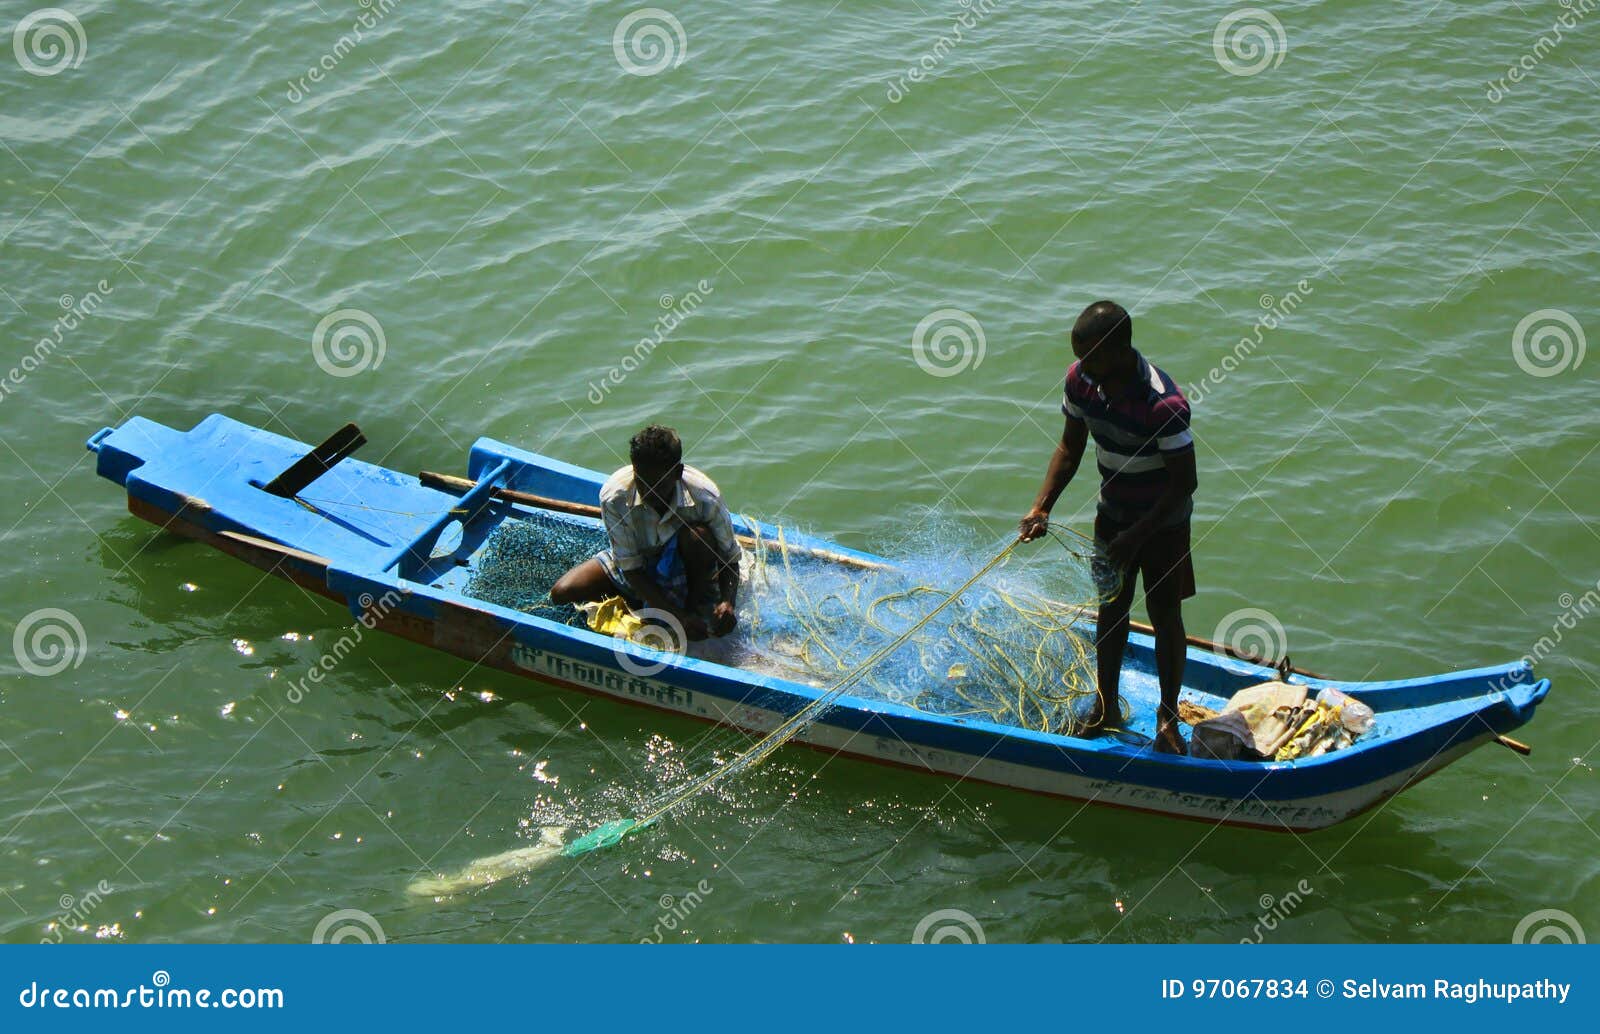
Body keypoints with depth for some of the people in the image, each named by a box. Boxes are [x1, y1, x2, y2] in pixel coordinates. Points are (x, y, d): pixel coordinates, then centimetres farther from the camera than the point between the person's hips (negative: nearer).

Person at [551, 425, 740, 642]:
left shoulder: (704, 497, -30)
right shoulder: (614, 496, -30)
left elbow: (730, 558, -18)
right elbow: (631, 567, -25)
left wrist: (727, 602, -39)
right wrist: (678, 616, -34)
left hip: (685, 560, -2)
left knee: (697, 535, -35)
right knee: (562, 594, -15)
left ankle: (696, 603, -11)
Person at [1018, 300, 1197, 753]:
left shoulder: (1164, 403, -33)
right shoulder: (1080, 380, -15)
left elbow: (1184, 482, -25)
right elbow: (1070, 448, 0)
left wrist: (1136, 536, -23)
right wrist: (1041, 508, -9)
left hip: (1164, 521, -5)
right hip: (1112, 513, 5)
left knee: (1164, 615, 7)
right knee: (1111, 606, 16)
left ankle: (1168, 716, 26)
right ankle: (1106, 705, 33)